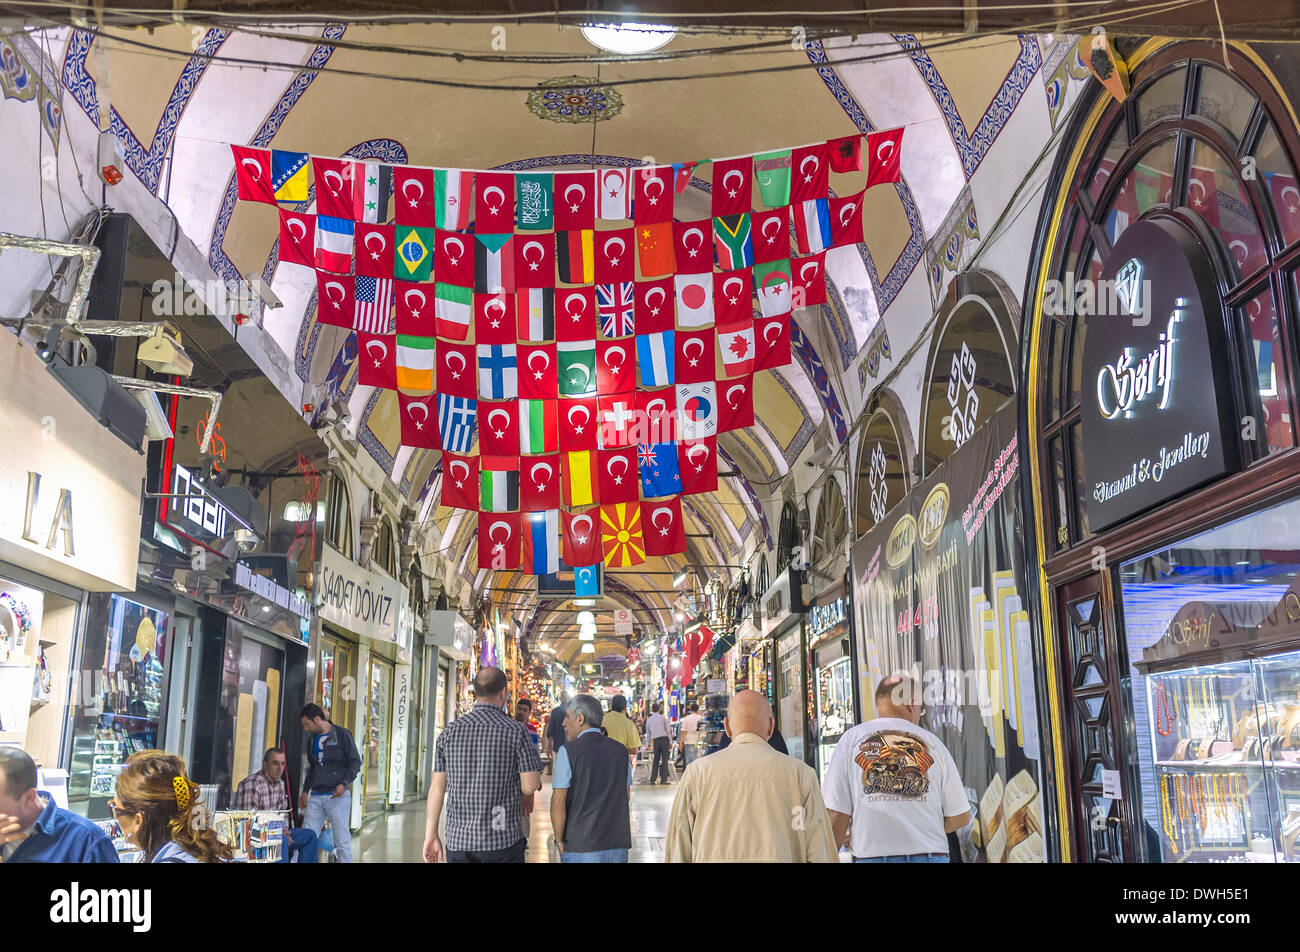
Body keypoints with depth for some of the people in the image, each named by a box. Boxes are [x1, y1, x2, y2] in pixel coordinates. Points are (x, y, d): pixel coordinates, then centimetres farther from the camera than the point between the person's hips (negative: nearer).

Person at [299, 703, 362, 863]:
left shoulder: (342, 734, -3)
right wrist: (305, 791, 19)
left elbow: (355, 762, -6)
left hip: (337, 796, -6)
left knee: (342, 840, -4)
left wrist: (345, 783, -18)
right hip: (316, 796, 6)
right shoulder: (313, 738, 17)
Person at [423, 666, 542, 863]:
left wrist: (431, 835, 8)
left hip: (458, 840, 3)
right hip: (502, 840, -3)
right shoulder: (516, 731, -7)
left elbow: (437, 786, 3)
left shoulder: (450, 731, 3)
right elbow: (531, 786, -9)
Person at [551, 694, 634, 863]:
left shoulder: (568, 751, -9)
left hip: (580, 847, -4)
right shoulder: (621, 749, 6)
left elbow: (558, 802, -11)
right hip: (618, 844, 4)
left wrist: (559, 842, -2)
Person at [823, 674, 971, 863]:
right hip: (930, 855, 1)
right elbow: (960, 817, 9)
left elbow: (837, 815, -2)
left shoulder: (851, 739, 5)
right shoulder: (932, 742, 9)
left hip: (871, 855, -1)